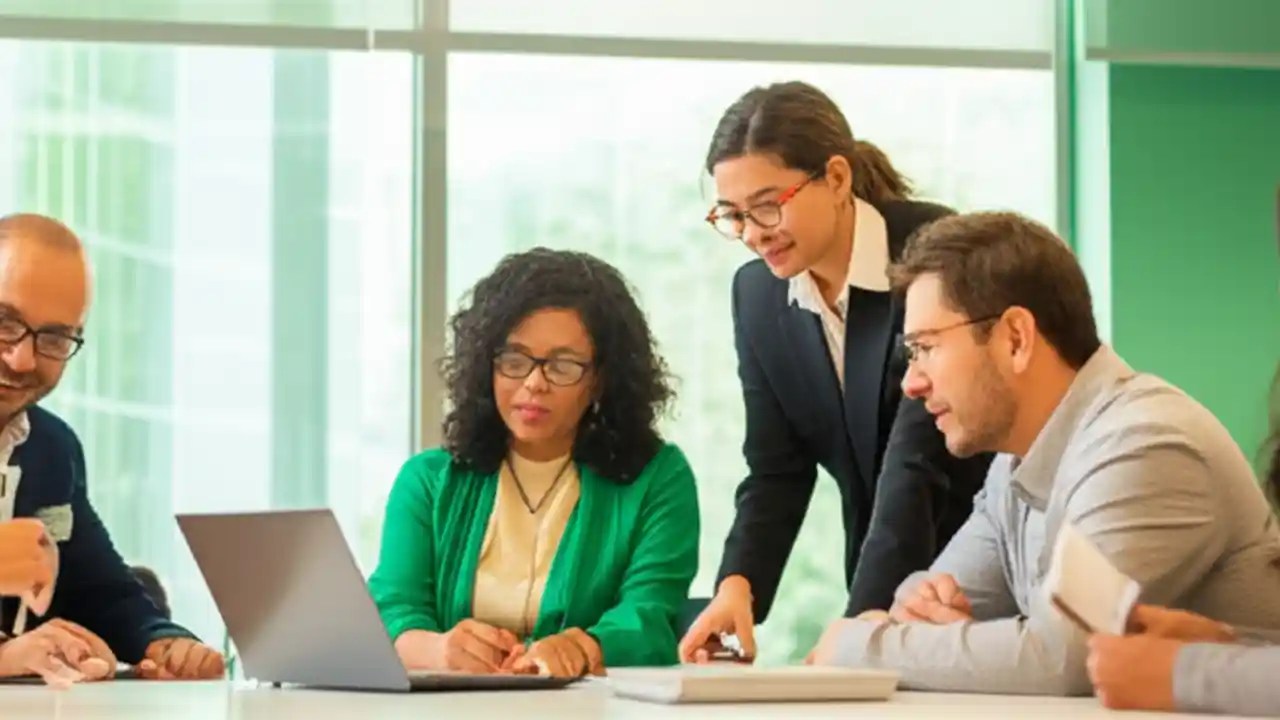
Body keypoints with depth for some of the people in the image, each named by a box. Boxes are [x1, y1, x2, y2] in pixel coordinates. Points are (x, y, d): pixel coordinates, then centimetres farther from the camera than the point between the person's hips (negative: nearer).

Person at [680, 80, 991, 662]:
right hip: (882, 581, 5)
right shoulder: (758, 293, 0)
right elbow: (777, 471, 1)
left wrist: (857, 626, -33)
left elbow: (920, 459, -26)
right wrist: (738, 585, -18)